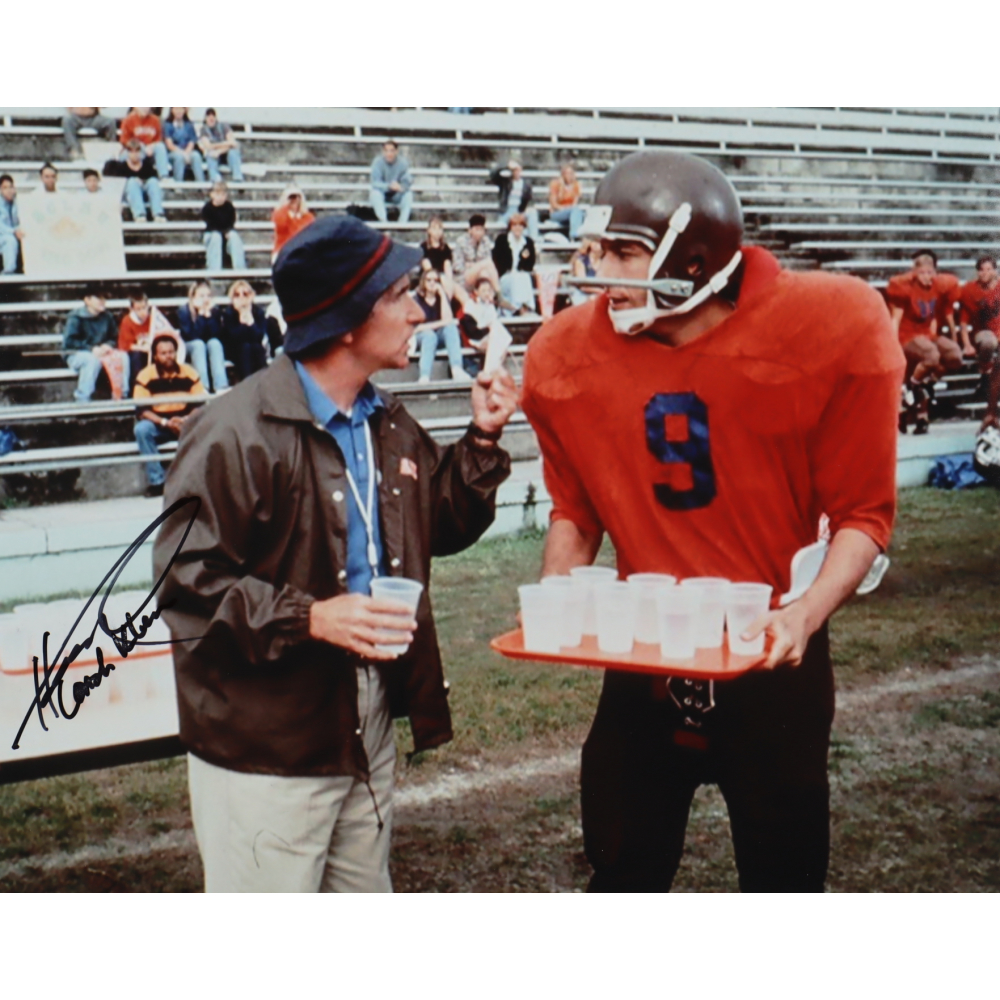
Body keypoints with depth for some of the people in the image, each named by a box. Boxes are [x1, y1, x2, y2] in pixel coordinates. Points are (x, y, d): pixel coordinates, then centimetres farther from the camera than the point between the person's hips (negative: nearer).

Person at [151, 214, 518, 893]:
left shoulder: (388, 424, 10)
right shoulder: (240, 433, -18)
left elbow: (442, 528, 19)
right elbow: (185, 576, -19)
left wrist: (483, 438, 6)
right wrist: (307, 618, -28)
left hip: (368, 724, 8)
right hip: (267, 743, -8)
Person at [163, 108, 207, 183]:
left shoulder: (189, 125, 12)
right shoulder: (167, 125, 2)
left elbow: (192, 142, 4)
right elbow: (169, 144, -6)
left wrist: (186, 153, -16)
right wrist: (182, 153, -19)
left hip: (188, 152, 2)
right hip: (172, 153, -2)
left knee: (196, 155, -31)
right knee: (179, 156, -37)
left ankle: (201, 183, -41)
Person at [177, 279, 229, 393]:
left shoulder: (213, 310, -3)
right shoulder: (183, 311, -11)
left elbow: (217, 335, -13)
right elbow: (191, 336, -23)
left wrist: (209, 315, -22)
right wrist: (201, 315, -24)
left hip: (212, 349, 2)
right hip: (189, 349, -2)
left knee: (214, 343, -29)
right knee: (199, 344, -33)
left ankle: (221, 387, -43)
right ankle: (202, 387, -47)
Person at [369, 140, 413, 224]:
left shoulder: (402, 162, -12)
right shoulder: (378, 162, -16)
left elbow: (407, 182, -14)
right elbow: (375, 183, -20)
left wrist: (401, 187, -39)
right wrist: (389, 186, -39)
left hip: (397, 195, 1)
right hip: (382, 192, -1)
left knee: (408, 195, -29)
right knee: (375, 193, -34)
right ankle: (384, 222, -42)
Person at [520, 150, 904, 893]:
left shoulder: (832, 330, -17)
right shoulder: (570, 355, -6)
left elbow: (862, 513, -10)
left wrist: (808, 613, -26)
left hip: (771, 658, -2)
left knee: (784, 871, 13)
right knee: (623, 870, 14)